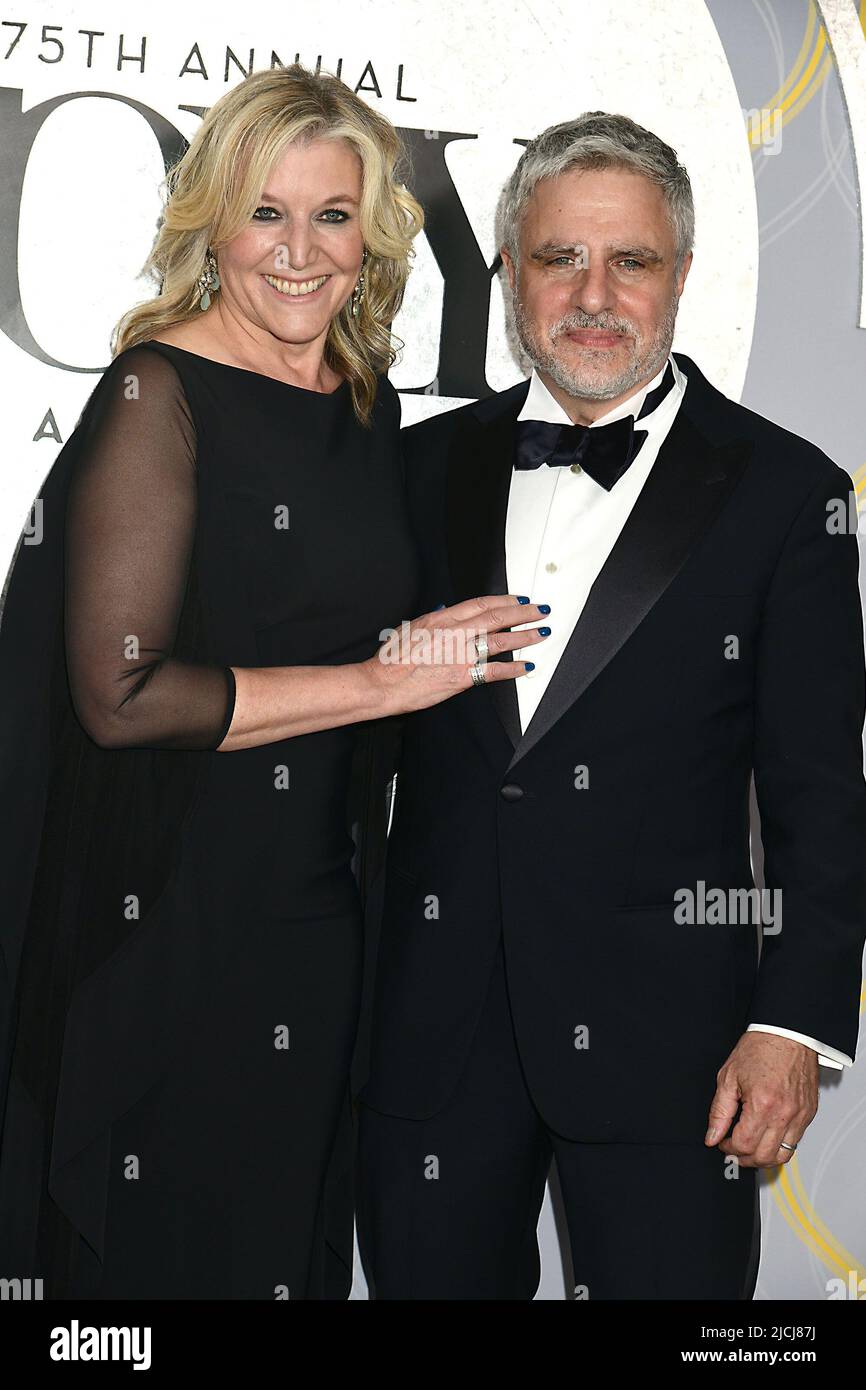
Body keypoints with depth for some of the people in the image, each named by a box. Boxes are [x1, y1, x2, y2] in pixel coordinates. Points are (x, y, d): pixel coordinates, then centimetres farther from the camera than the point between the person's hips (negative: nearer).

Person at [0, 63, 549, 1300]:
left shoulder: (371, 400, 8)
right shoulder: (161, 393, -12)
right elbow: (121, 694, -19)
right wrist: (384, 679, -17)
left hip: (320, 908, 6)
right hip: (167, 912, -6)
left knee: (297, 1242, 16)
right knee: (164, 1250, 7)